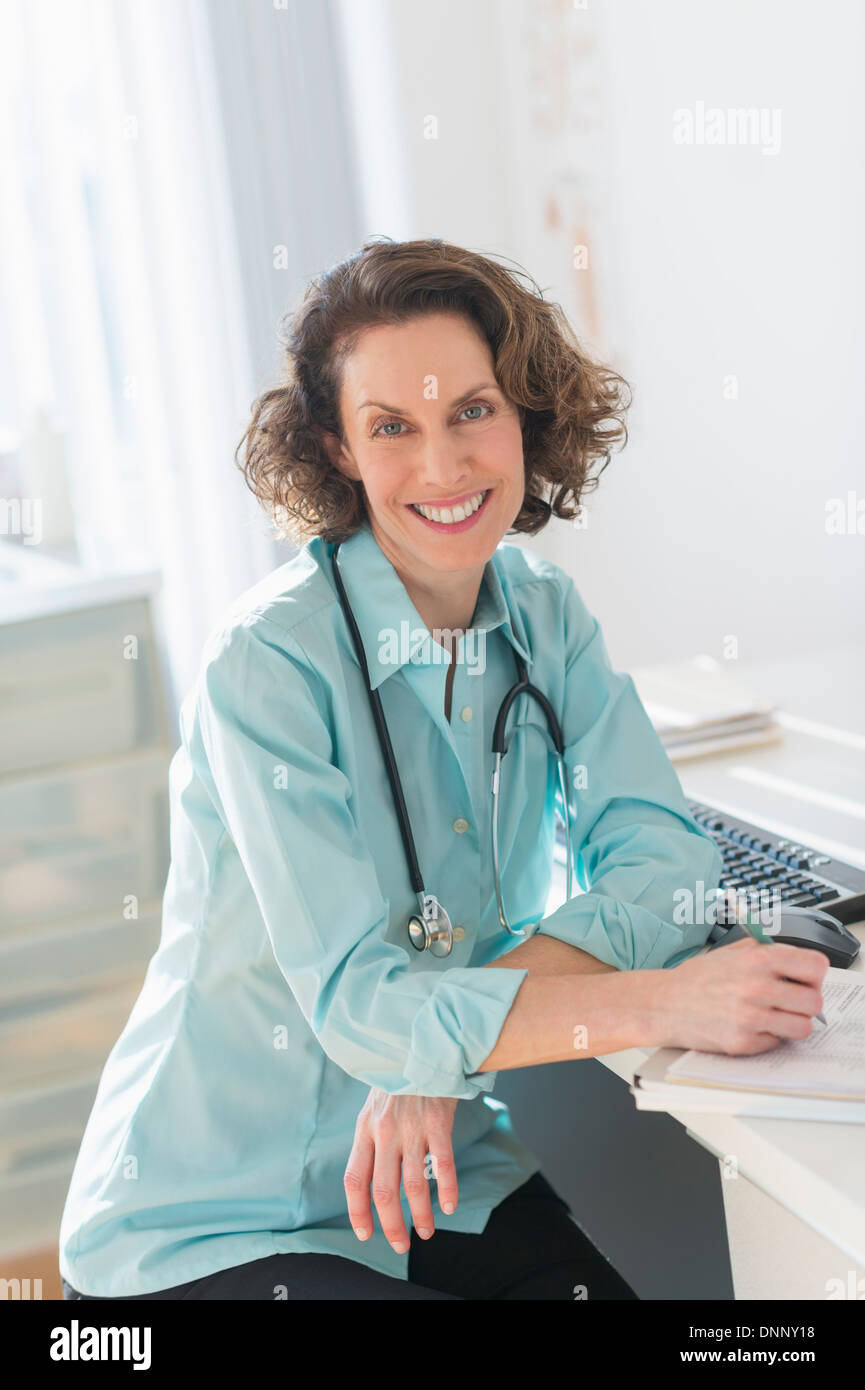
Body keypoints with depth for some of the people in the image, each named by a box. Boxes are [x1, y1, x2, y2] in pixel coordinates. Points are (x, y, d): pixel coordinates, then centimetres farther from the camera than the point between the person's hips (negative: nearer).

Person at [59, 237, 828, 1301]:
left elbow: (663, 857, -8)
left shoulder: (545, 613, 0)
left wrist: (443, 1037, -22)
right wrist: (664, 1002, -34)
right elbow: (358, 1003, -24)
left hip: (443, 1180, 5)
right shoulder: (268, 662, -20)